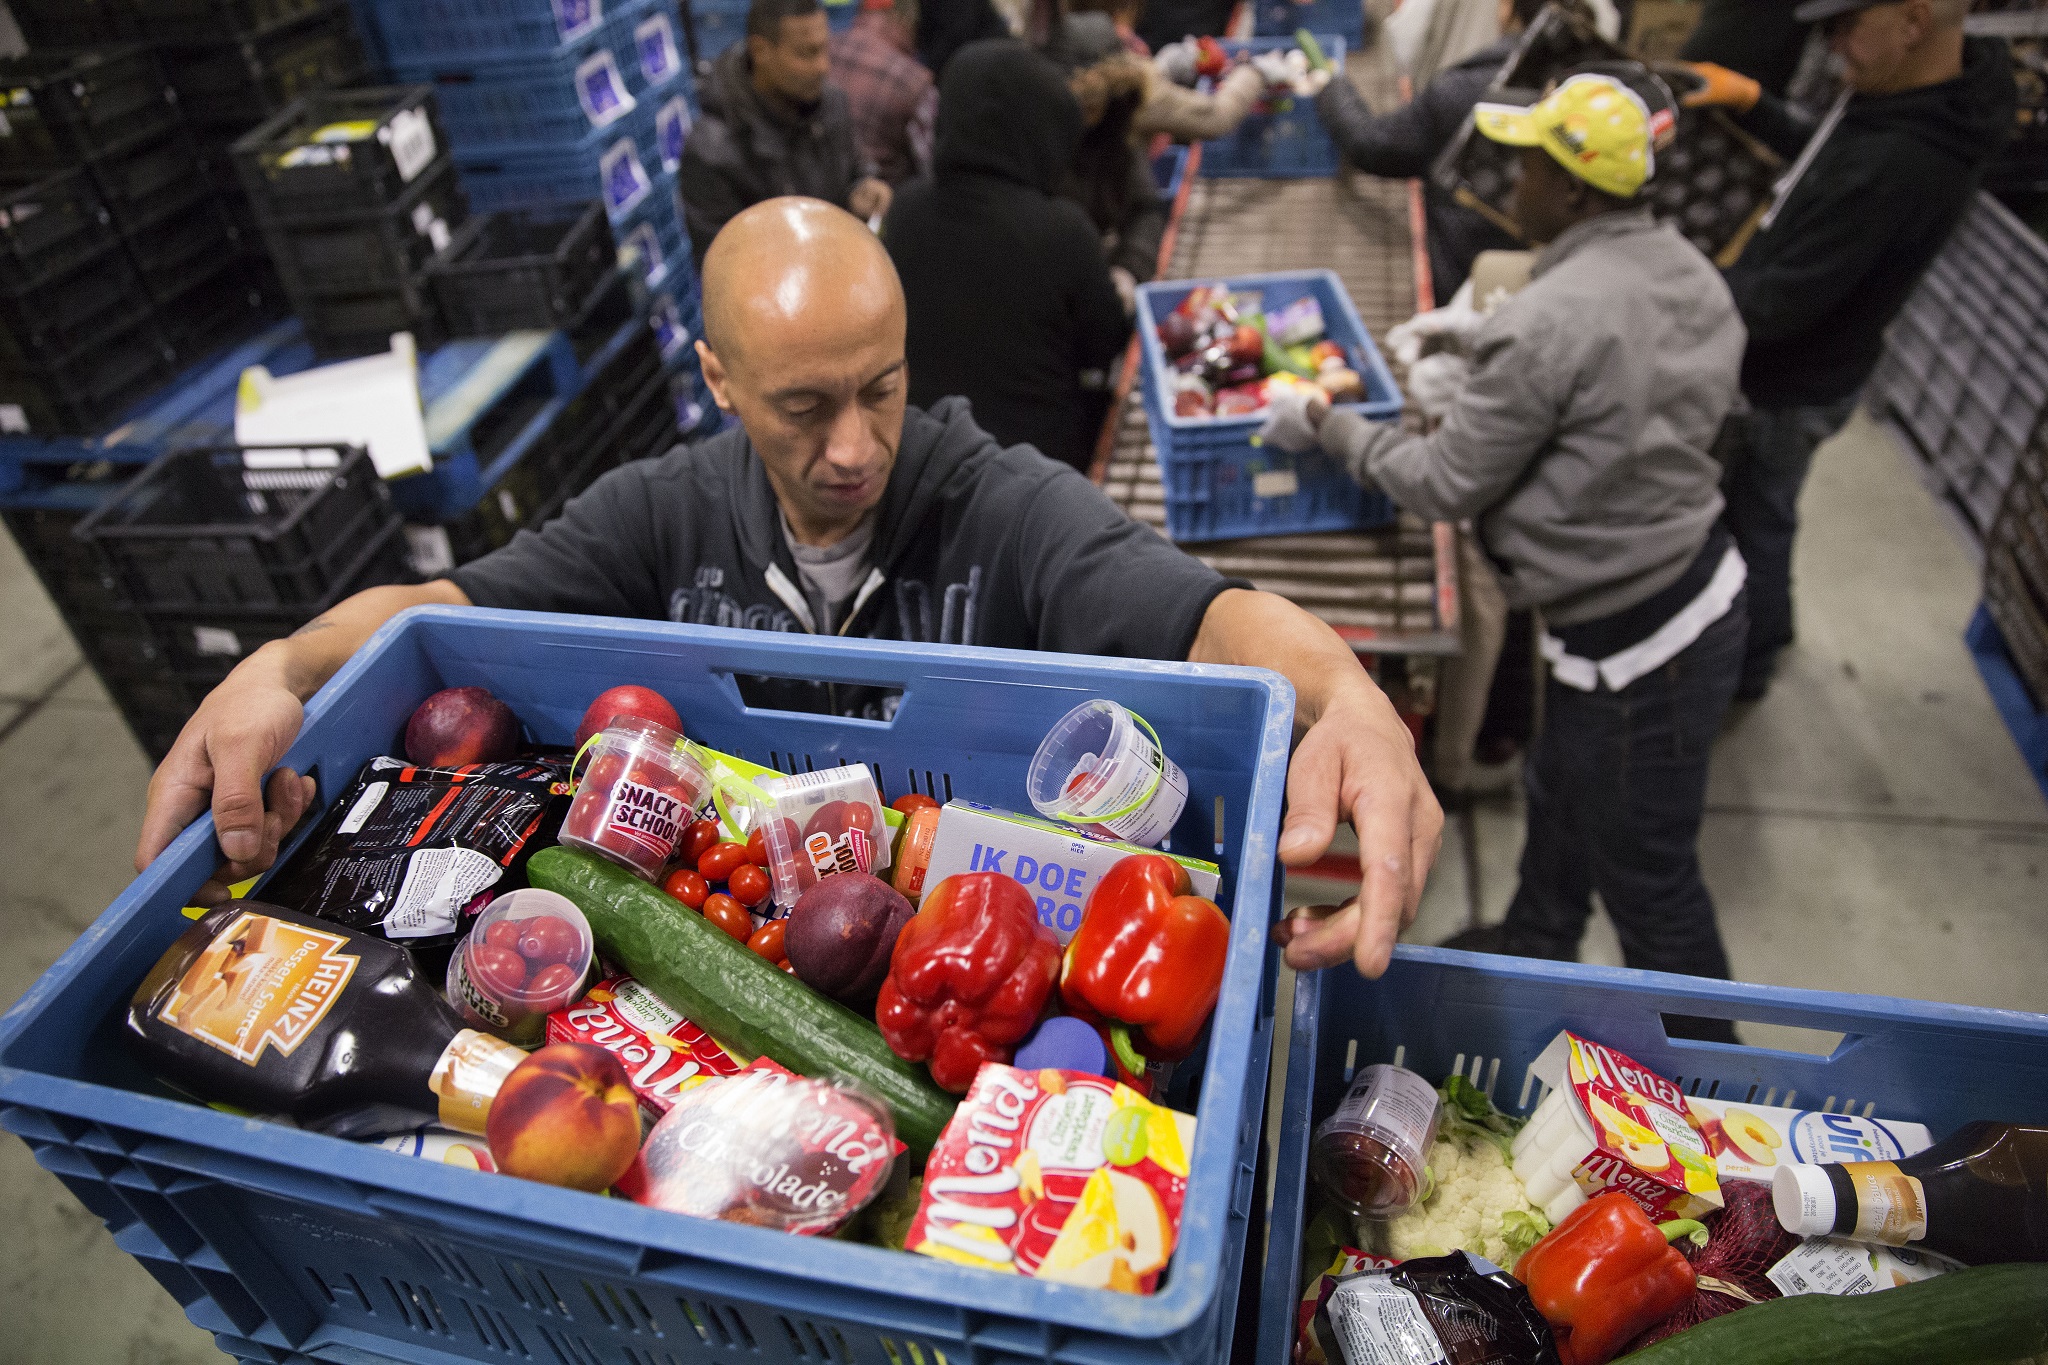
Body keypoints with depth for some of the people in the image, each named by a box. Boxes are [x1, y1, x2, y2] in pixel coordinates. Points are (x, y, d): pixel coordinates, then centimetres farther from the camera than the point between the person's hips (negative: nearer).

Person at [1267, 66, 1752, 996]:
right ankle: (1531, 948, 54)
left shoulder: (1543, 324, -27)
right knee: (1560, 797, 29)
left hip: (1636, 644, -10)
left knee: (1649, 881, 12)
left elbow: (1446, 487, -17)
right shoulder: (1687, 270, 0)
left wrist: (1330, 425, -4)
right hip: (1700, 589, 10)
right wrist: (1483, 348, 13)